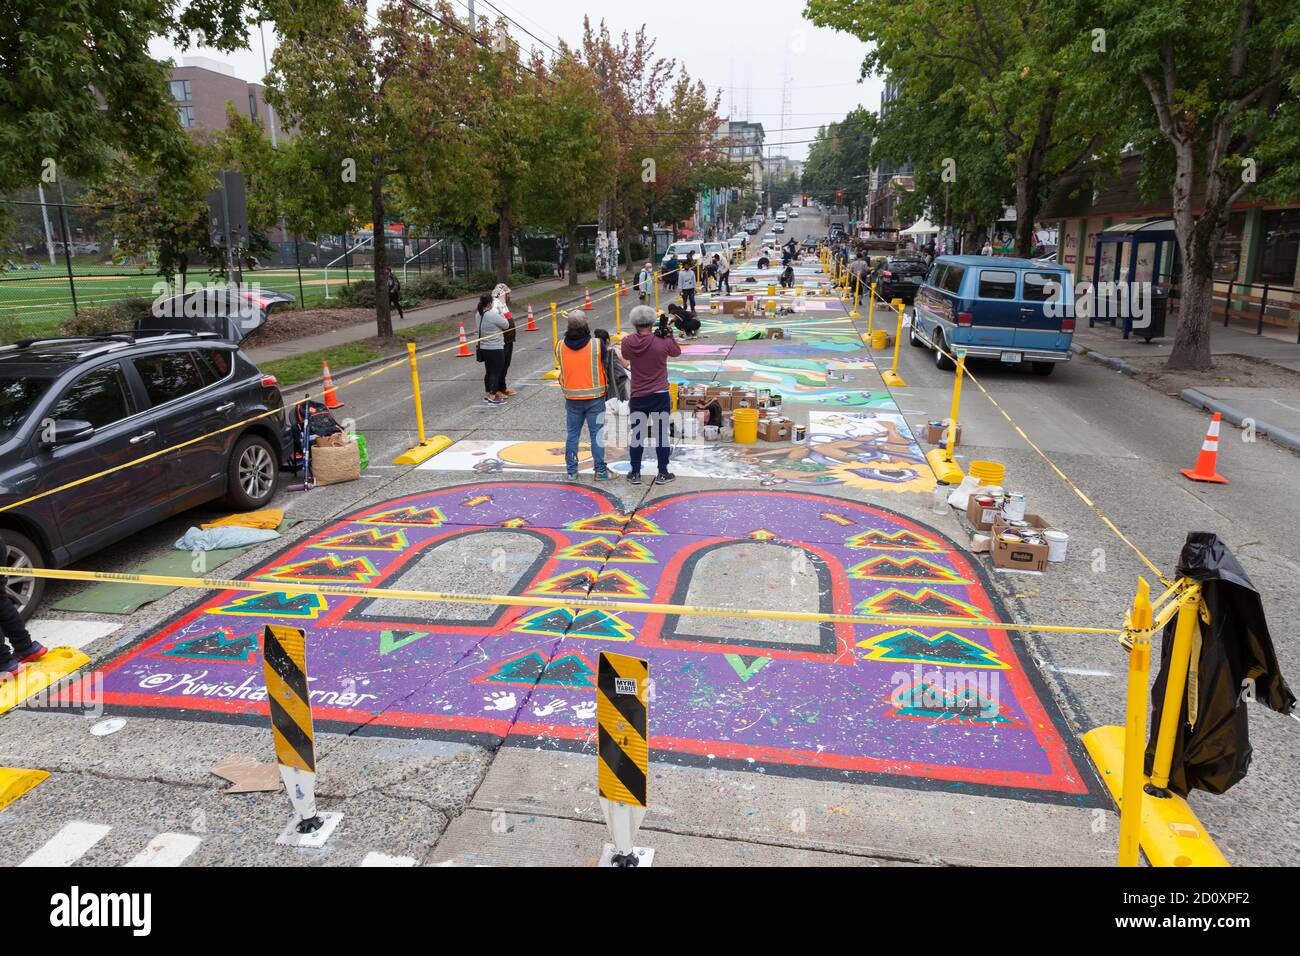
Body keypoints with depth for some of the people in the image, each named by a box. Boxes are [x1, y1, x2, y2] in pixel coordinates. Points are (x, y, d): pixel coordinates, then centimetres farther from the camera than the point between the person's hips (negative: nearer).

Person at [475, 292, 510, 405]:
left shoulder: (479, 315, 5)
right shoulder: (493, 315, -21)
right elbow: (506, 325, -11)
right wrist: (501, 314, 3)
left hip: (483, 348, 8)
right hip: (495, 349, -8)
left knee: (489, 372, 18)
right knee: (496, 372, -1)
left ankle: (487, 394, 27)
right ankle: (492, 397, 1)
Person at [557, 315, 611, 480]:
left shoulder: (560, 347, -5)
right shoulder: (597, 345, -14)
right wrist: (607, 346, 18)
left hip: (572, 398, 2)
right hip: (594, 398, -2)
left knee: (572, 434, 13)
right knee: (597, 434, 6)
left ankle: (571, 470, 17)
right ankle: (600, 470, 11)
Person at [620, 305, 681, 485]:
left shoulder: (628, 343, -8)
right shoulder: (663, 342, -13)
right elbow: (677, 352, 7)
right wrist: (669, 335, 11)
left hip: (638, 396, 2)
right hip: (660, 396, -1)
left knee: (636, 434, 12)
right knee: (661, 434, 8)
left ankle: (635, 473, 18)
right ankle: (663, 473, 14)